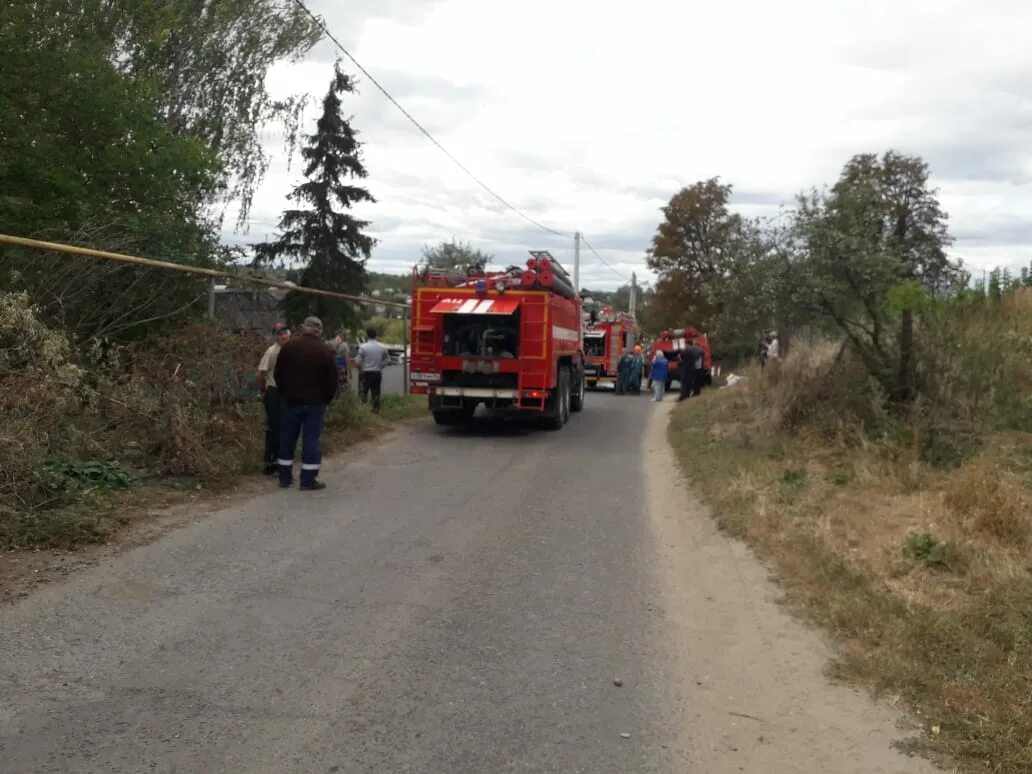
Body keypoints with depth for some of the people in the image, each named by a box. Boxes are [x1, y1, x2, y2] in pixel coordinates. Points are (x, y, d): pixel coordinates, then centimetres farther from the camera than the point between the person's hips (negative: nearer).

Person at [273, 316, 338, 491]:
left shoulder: (288, 346, 0)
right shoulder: (325, 351, -7)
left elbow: (278, 374, 6)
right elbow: (332, 379, -5)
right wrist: (326, 399, 8)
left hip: (291, 400, 2)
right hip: (315, 403, -2)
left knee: (287, 439, 12)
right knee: (311, 440, 1)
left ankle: (285, 477, 17)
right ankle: (308, 479, 1)